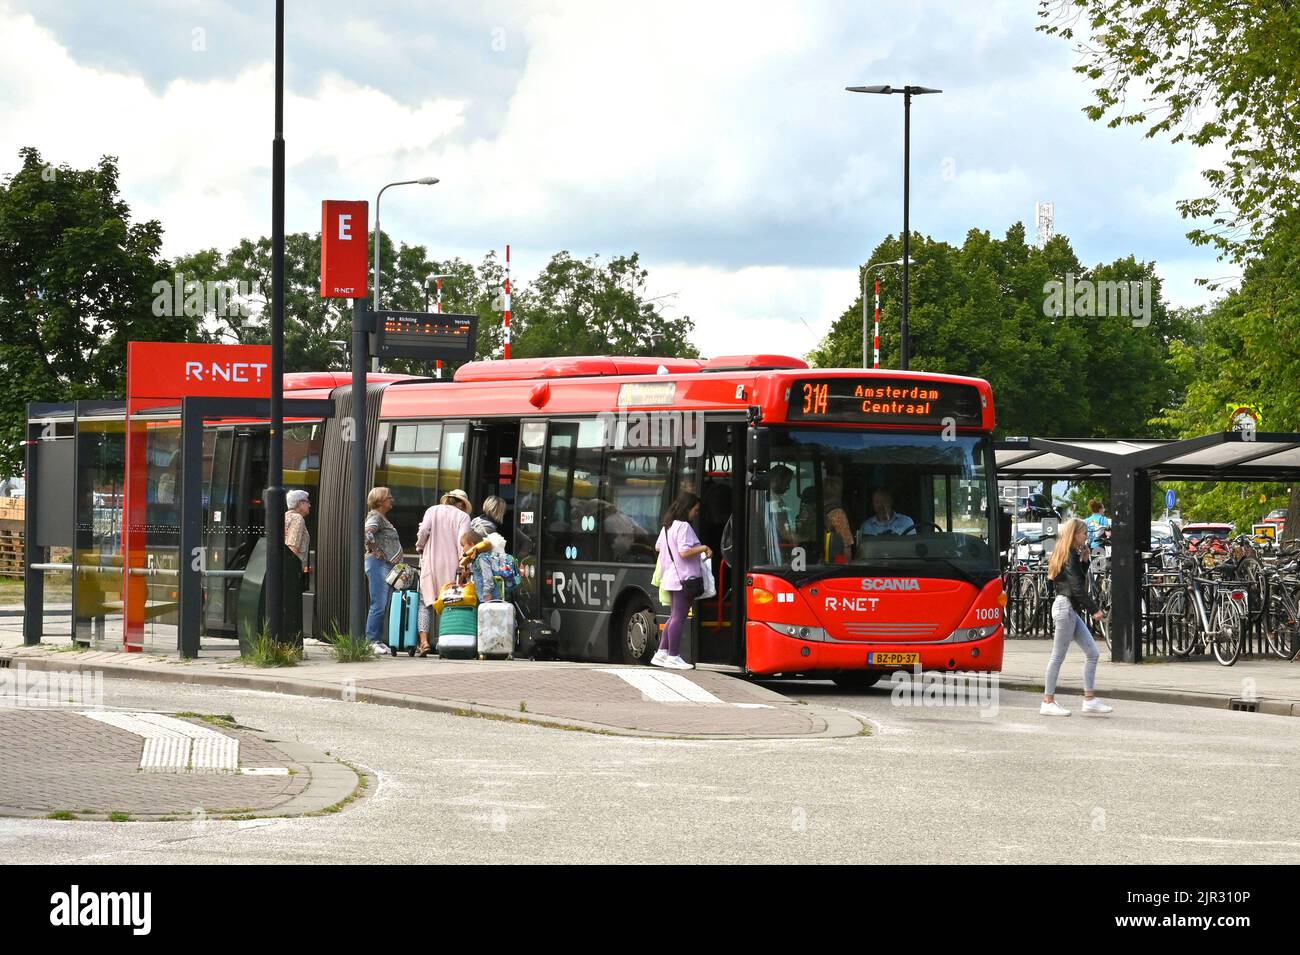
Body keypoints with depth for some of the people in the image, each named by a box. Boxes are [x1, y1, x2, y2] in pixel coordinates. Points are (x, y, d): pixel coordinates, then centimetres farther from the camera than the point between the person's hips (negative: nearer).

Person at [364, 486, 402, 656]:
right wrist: (375, 551, -19)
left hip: (387, 565, 10)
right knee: (378, 605, -11)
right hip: (378, 564, -10)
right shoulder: (375, 517, -10)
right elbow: (367, 534, -27)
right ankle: (371, 641, -9)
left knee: (382, 606, 10)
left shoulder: (384, 519, 20)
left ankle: (378, 640, 13)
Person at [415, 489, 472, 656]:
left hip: (430, 563, 1)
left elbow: (424, 531, -5)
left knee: (425, 603, 4)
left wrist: (420, 547, 12)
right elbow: (462, 540, -8)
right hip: (452, 566, -1)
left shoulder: (432, 511, 9)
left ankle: (424, 641, -12)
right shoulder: (463, 516, 4)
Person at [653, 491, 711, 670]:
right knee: (679, 617, -5)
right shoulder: (684, 527, -15)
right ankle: (673, 656, -2)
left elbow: (658, 547, 24)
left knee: (675, 616, 17)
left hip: (671, 577, 10)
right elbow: (684, 552, -22)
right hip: (684, 578, -10)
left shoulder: (667, 526, 14)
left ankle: (661, 653, 17)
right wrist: (703, 548, -11)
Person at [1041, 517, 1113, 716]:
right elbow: (1077, 587, -19)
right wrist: (1095, 609, -18)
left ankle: (1089, 699, 6)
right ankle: (1048, 702, 0)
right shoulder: (1070, 556, -13)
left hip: (1071, 609, 10)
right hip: (1066, 607, -10)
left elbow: (1081, 578, 20)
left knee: (1092, 653, 7)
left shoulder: (1070, 555, 16)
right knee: (1058, 655, -5)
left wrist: (1085, 560, 8)